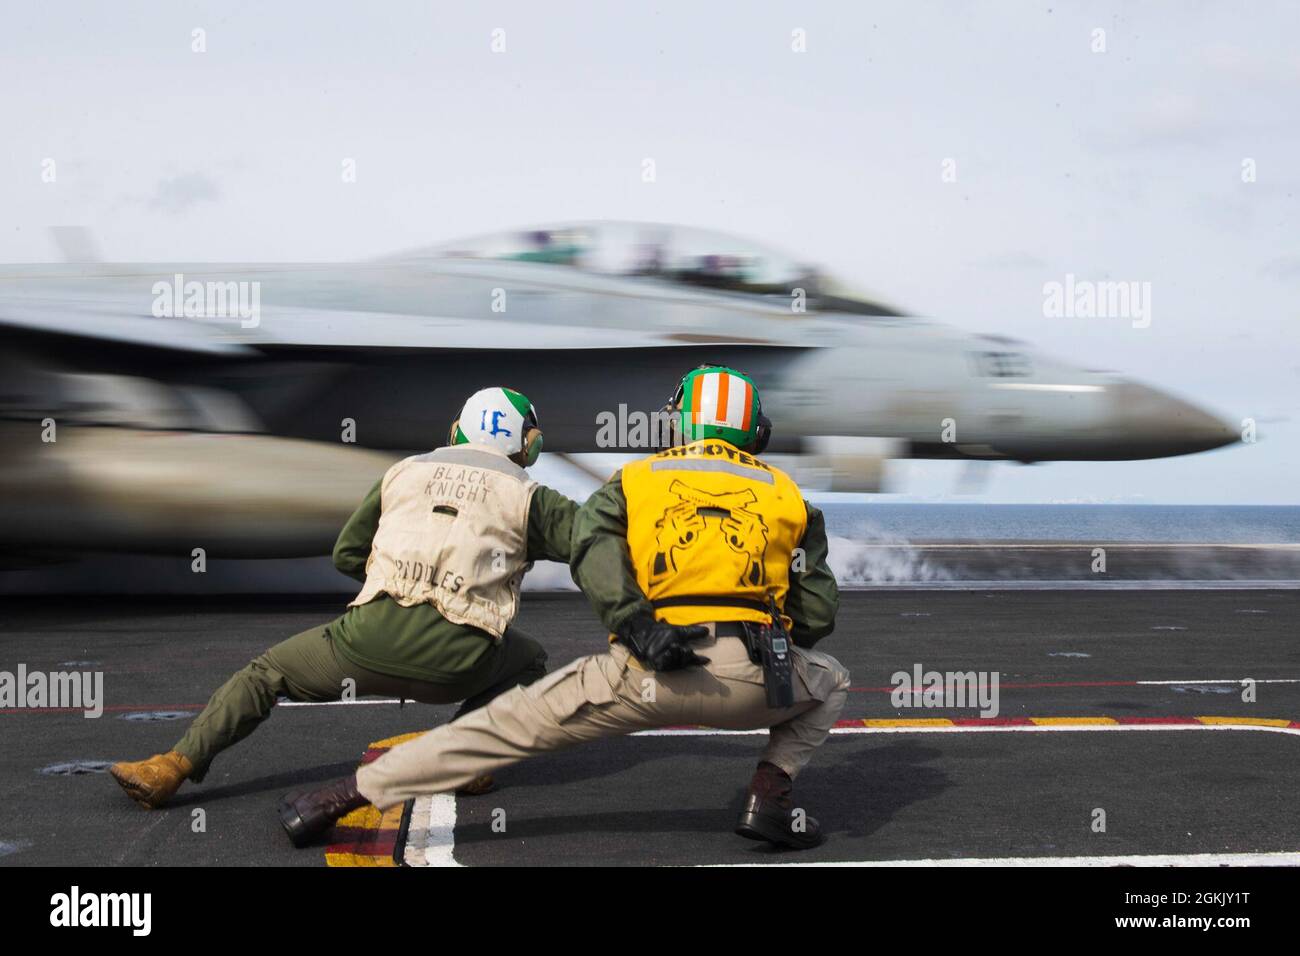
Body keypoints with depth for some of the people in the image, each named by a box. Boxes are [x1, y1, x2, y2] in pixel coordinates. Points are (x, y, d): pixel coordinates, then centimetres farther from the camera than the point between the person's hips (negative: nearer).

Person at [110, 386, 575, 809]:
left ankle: (169, 771, 16)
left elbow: (346, 553, 23)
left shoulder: (405, 472, 18)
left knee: (268, 672, 21)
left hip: (373, 638, 1)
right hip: (457, 663, -1)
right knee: (529, 660, 30)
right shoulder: (527, 495, 10)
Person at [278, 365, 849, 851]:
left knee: (510, 724, 12)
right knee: (829, 682, 33)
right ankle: (770, 795, 14)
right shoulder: (785, 491, 20)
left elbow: (592, 546, -4)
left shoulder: (635, 479, 18)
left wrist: (637, 627, -15)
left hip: (649, 673, 0)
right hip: (752, 679, 0)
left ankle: (348, 796, 11)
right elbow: (818, 614, 17)